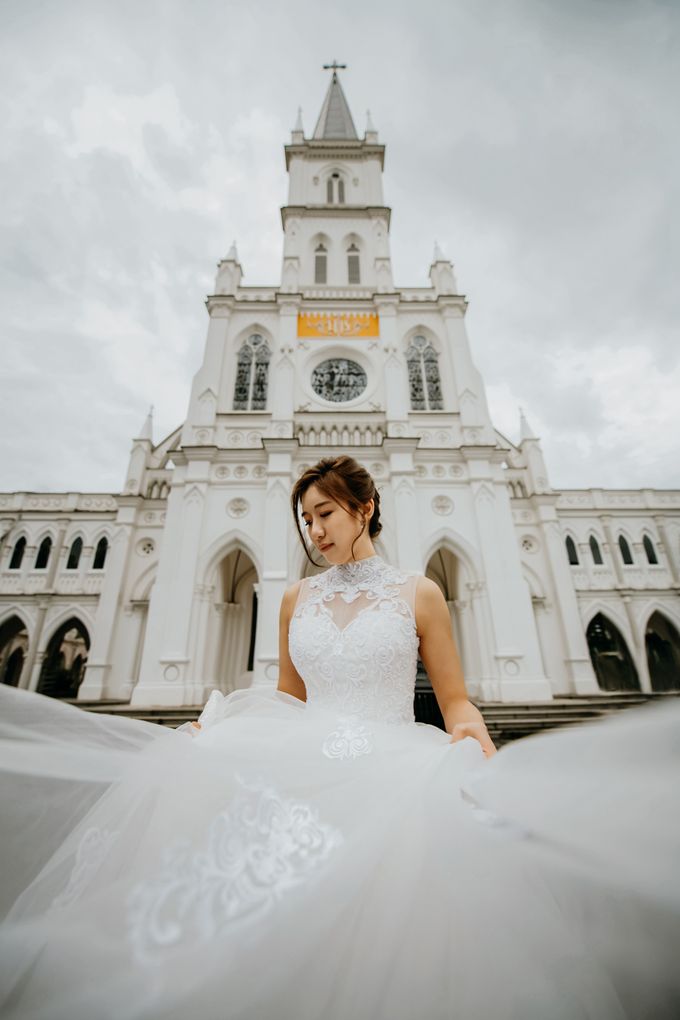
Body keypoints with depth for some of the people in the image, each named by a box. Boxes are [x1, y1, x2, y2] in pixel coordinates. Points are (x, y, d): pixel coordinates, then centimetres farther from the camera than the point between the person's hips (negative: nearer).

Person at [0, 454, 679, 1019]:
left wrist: (471, 734, -17)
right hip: (305, 765, 4)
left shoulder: (418, 594, 4)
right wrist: (222, 724, 1)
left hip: (393, 766, -3)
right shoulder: (297, 600, 13)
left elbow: (455, 699, 5)